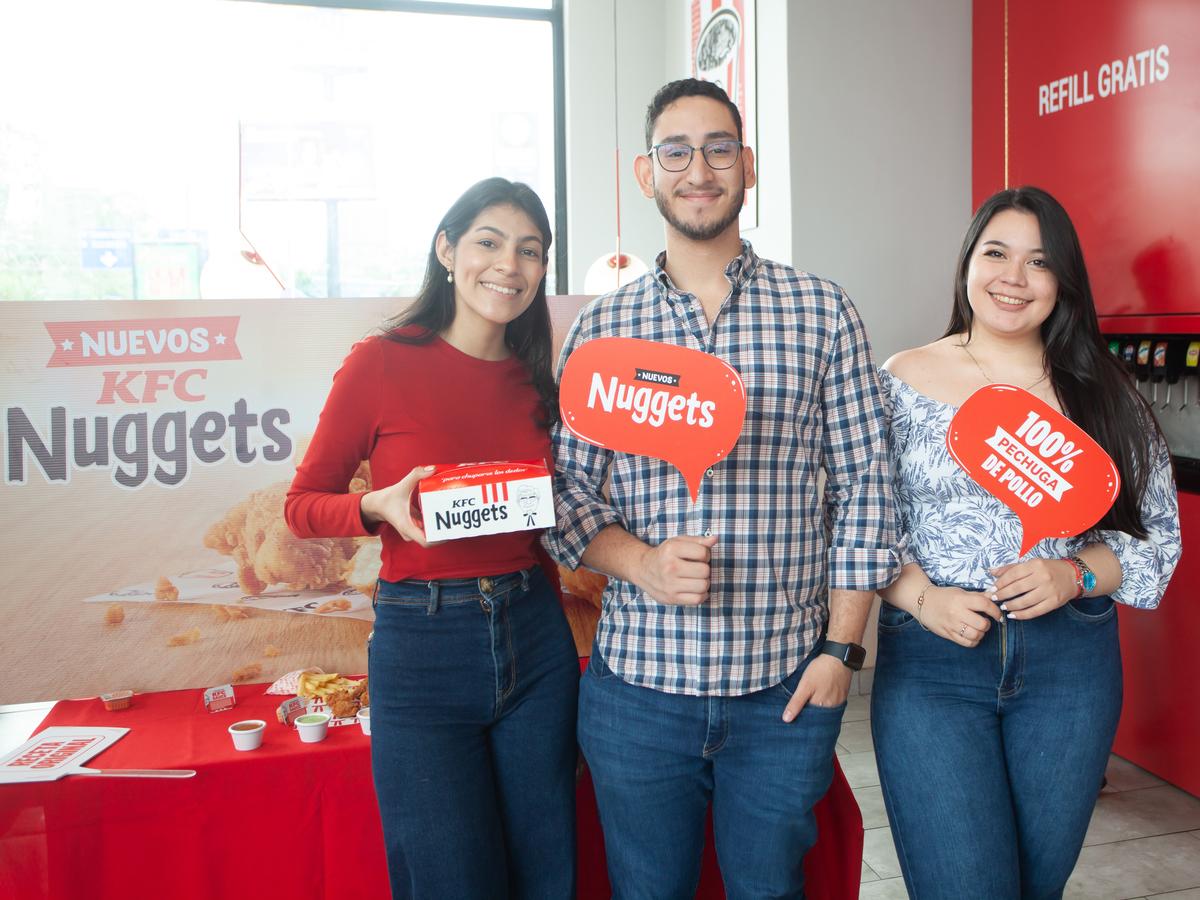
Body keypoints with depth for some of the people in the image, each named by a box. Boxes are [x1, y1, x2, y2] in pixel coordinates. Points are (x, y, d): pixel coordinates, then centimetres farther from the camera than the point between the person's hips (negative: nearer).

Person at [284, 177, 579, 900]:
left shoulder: (536, 382, 7)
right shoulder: (382, 363, -7)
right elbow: (304, 504, -2)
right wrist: (380, 507, -18)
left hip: (536, 642, 5)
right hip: (422, 644, -4)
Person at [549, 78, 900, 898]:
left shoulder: (824, 315, 0)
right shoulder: (599, 329, 3)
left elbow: (865, 484, 0)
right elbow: (565, 489, 3)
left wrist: (841, 647, -4)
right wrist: (639, 560, -16)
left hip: (786, 686, 0)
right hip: (637, 682, 1)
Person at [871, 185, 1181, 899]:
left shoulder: (1104, 396, 5)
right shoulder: (901, 383, -1)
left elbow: (1160, 537, 7)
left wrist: (1075, 574, -11)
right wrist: (922, 598, -15)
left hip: (1071, 663, 3)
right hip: (930, 661, -2)